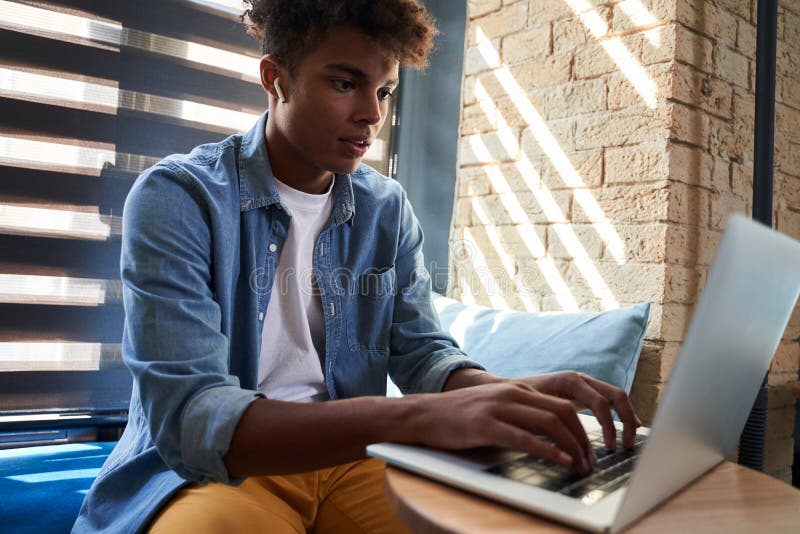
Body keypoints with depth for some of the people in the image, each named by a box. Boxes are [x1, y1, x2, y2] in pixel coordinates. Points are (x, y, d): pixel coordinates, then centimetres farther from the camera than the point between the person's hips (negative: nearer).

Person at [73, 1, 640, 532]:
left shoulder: (389, 210, 2)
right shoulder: (177, 197, -14)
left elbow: (422, 352, 4)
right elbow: (187, 416, -24)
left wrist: (512, 393, -20)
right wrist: (408, 416, -38)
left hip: (349, 460, 4)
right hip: (207, 470, -3)